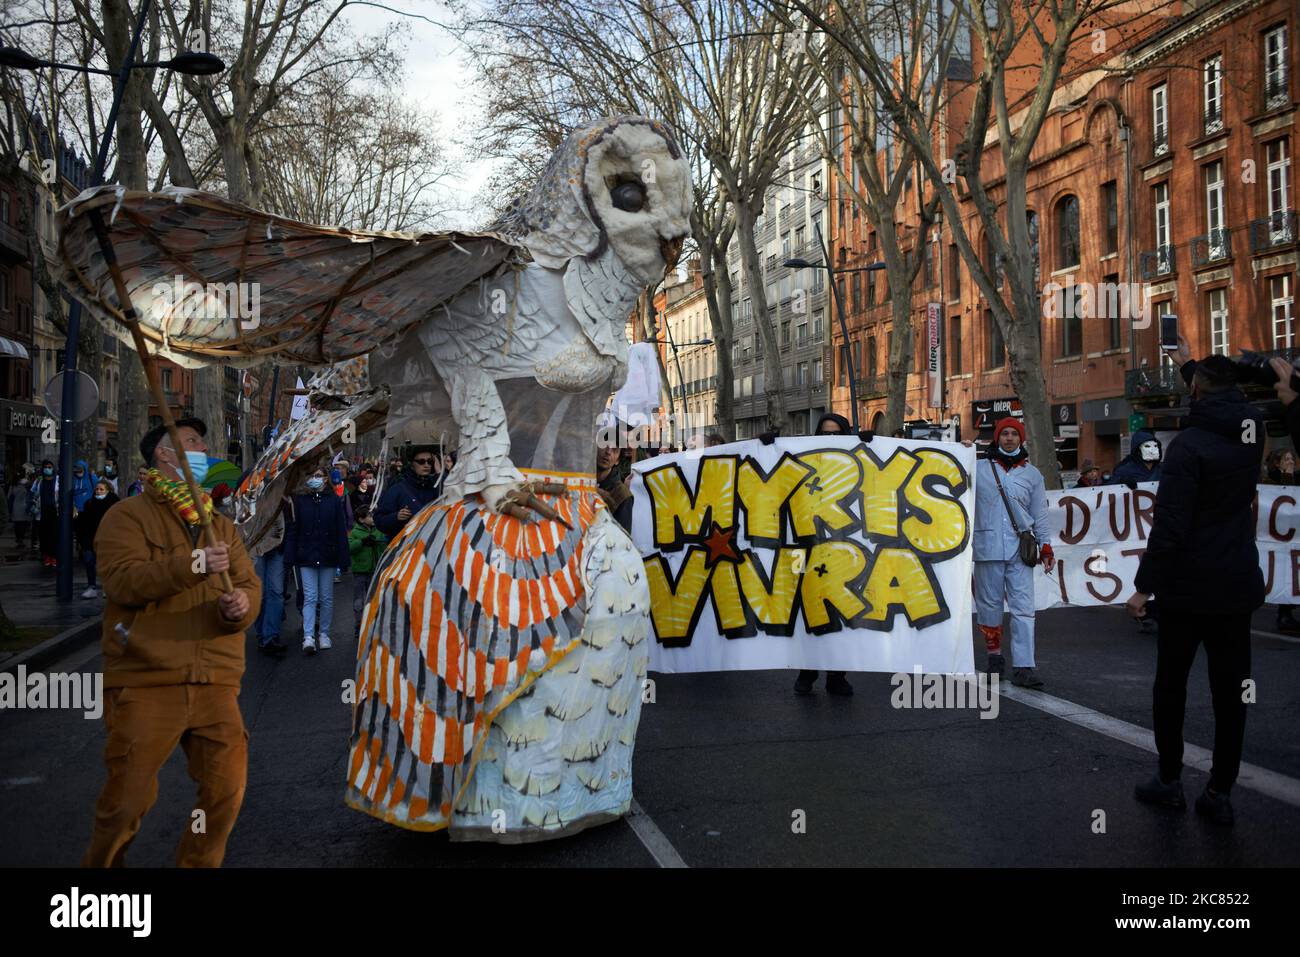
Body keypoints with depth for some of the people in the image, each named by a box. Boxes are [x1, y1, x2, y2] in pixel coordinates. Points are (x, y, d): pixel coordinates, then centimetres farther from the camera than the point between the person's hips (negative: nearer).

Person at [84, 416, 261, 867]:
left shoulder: (222, 526, 19)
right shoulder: (128, 516, 3)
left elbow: (249, 584, 11)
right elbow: (121, 580, -13)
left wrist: (241, 604, -13)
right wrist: (191, 566, -25)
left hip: (215, 684, 4)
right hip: (145, 683, -4)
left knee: (226, 792, 0)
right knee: (128, 799, 0)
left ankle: (198, 865, 21)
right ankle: (102, 862, 27)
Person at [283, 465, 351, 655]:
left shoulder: (334, 500, 0)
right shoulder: (299, 500, 1)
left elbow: (341, 531, -1)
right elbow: (292, 530, 1)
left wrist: (343, 559, -4)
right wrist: (290, 556, -5)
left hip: (328, 556, 1)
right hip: (306, 557, 0)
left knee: (326, 598, 9)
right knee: (310, 597, -4)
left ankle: (324, 634, 20)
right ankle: (308, 637, -7)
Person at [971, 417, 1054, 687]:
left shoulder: (1032, 474, 13)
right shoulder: (978, 469, 7)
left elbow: (1040, 515, 14)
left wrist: (1046, 547, 10)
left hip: (1019, 548, 1)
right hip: (987, 547, -1)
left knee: (1023, 608, -6)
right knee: (989, 604, 5)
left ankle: (1023, 667, -7)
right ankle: (994, 655, 23)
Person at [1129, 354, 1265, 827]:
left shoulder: (1189, 445, -17)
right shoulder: (1251, 429, 2)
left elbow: (1169, 525, -20)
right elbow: (1233, 407, 29)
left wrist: (1145, 585, -14)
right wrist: (1198, 369, 29)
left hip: (1188, 587, -5)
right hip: (1238, 584, 5)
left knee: (1170, 685, 10)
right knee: (1230, 690, 8)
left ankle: (1169, 780, 18)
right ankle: (1220, 793, 13)